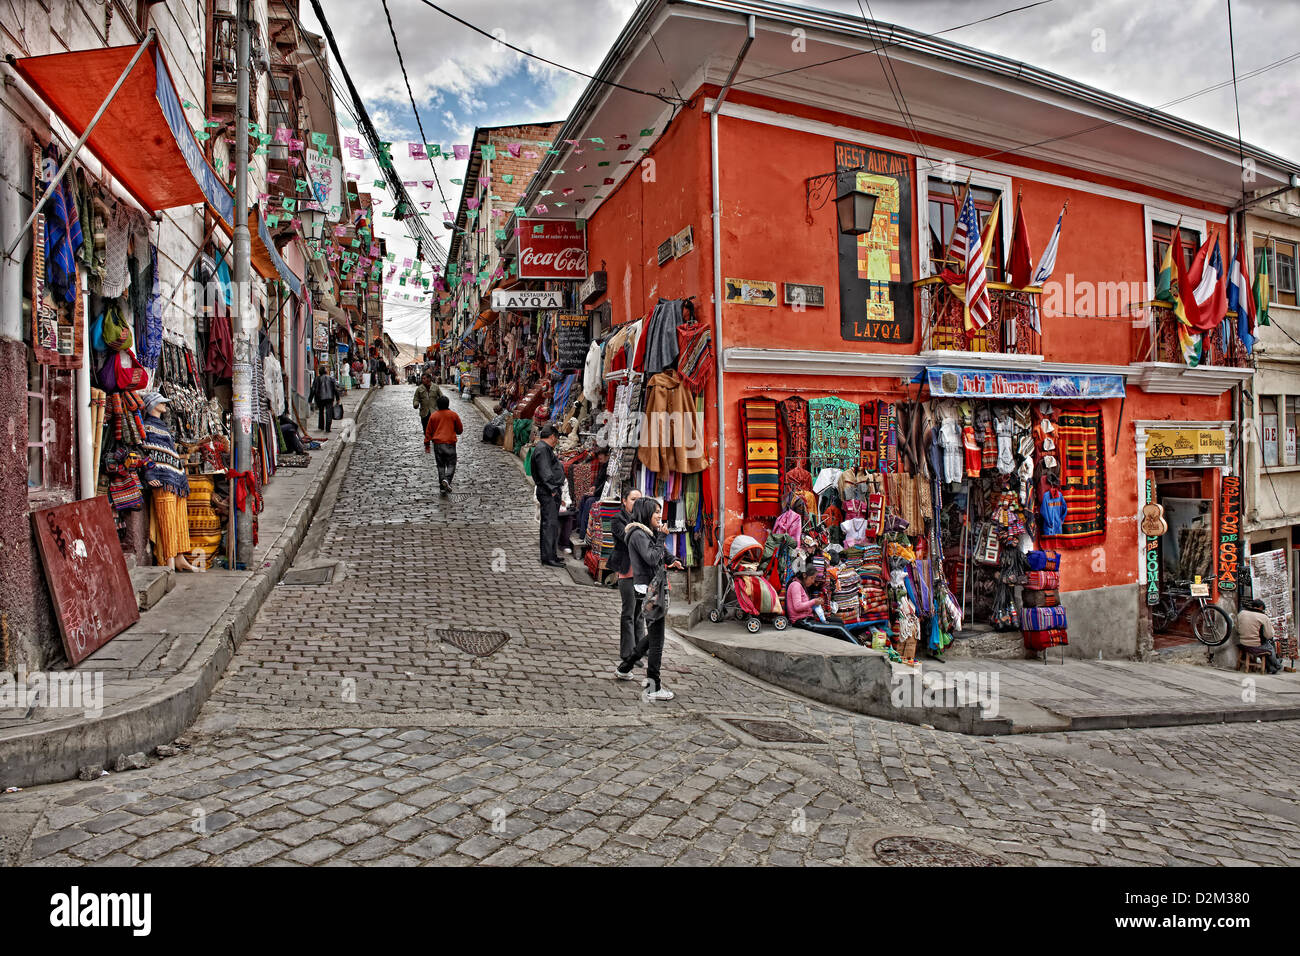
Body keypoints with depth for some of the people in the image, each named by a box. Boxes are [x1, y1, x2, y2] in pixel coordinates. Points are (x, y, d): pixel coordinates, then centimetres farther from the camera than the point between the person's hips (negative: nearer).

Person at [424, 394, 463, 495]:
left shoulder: (433, 416, 4)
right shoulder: (453, 415, -1)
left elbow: (428, 432, 6)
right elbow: (460, 430, 6)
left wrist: (427, 445, 12)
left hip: (437, 444, 2)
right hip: (450, 444, -2)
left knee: (440, 465, 11)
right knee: (451, 465, 3)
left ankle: (442, 487, 10)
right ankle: (447, 480, -24)